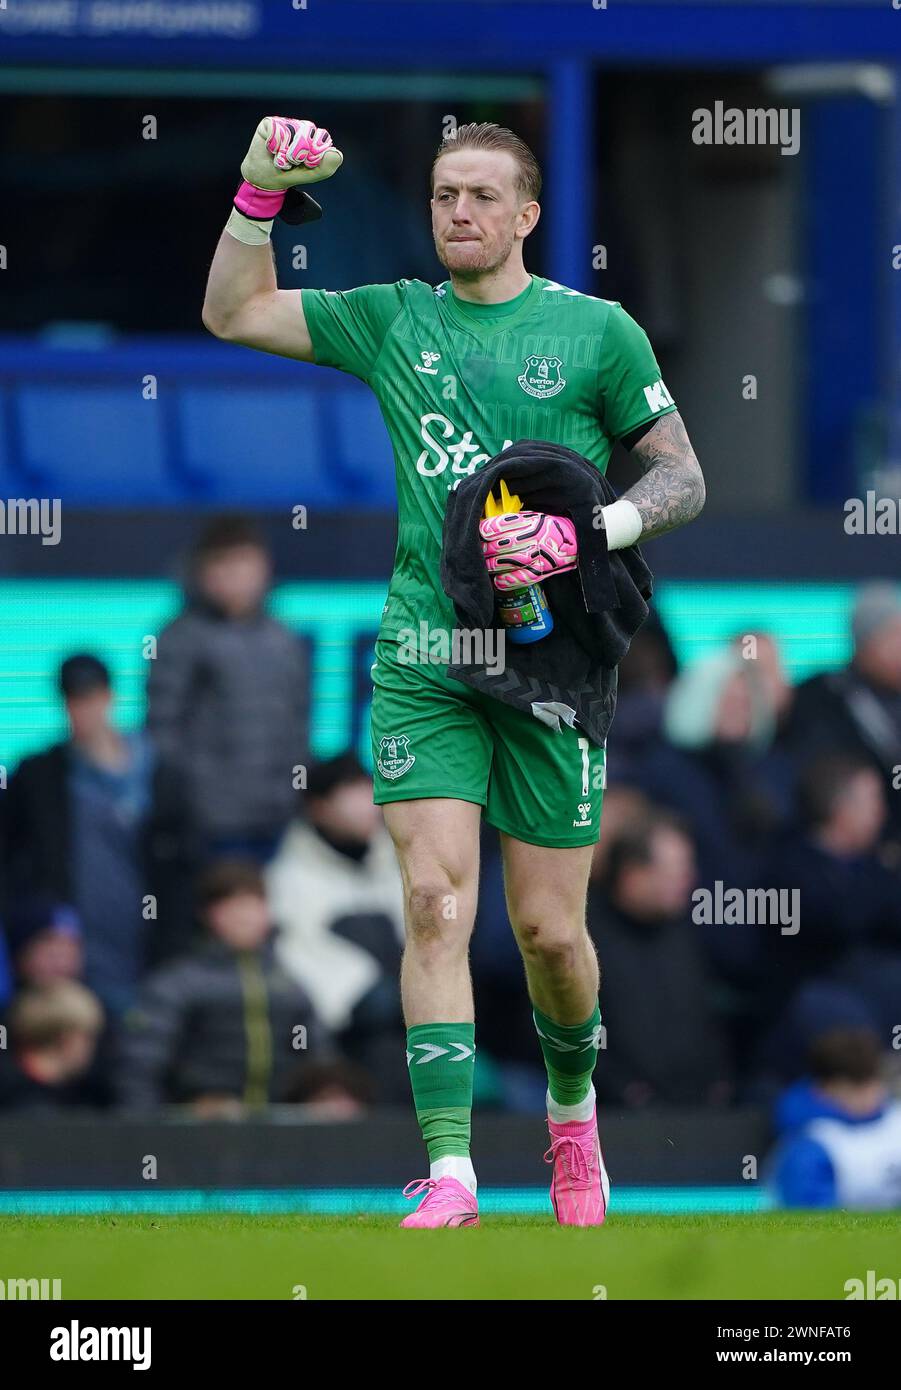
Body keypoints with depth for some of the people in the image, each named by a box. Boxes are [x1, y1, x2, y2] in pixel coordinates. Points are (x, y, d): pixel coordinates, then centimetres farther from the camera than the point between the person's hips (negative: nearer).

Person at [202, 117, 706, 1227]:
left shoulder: (597, 332, 3)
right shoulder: (394, 321, 12)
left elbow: (683, 479, 4)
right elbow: (233, 313, 20)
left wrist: (591, 529, -14)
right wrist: (260, 191, 7)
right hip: (424, 654, 2)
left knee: (548, 932, 2)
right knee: (436, 905, -13)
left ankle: (572, 1108, 32)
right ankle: (449, 1180, -17)